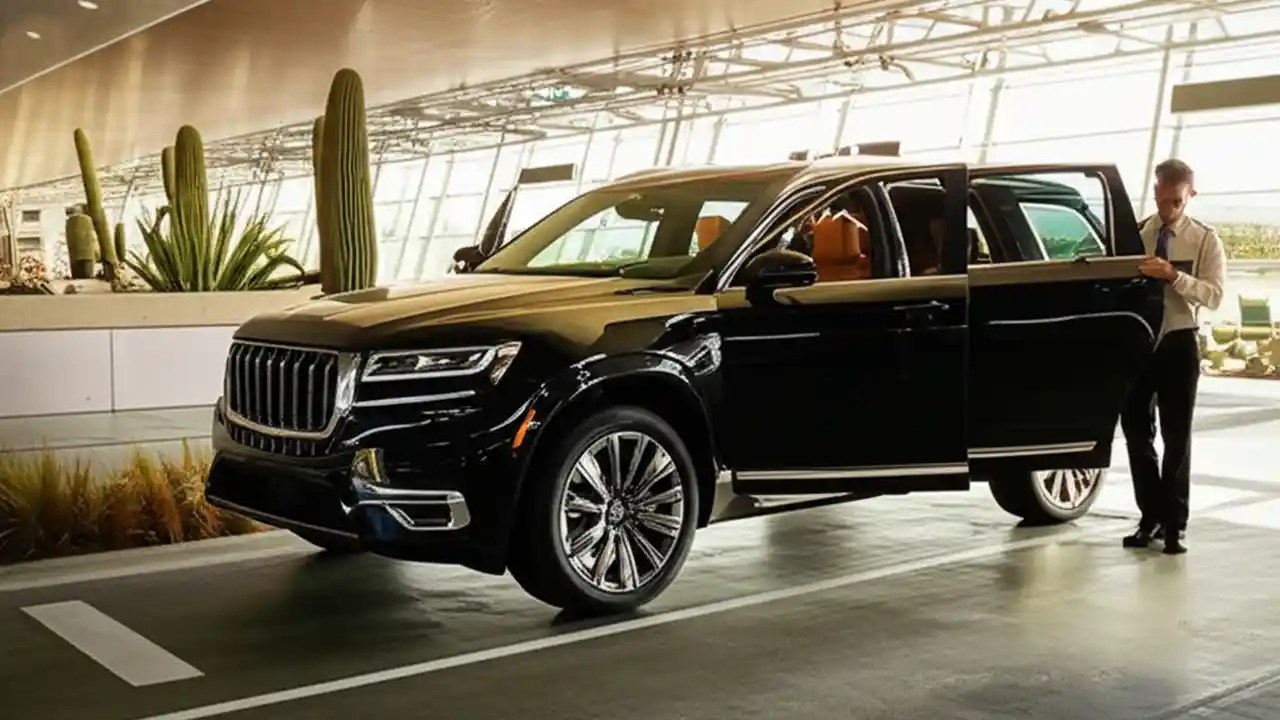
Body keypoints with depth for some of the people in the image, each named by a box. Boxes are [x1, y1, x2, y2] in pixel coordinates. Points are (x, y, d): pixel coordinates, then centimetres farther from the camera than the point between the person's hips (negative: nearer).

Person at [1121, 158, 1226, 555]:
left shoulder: (1205, 239, -3)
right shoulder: (1134, 232, 3)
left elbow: (1214, 295, -14)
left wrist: (1173, 275, -27)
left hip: (1178, 342, -2)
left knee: (1176, 436, 6)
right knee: (1136, 430, 7)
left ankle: (1174, 524, 17)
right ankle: (1151, 516, 21)